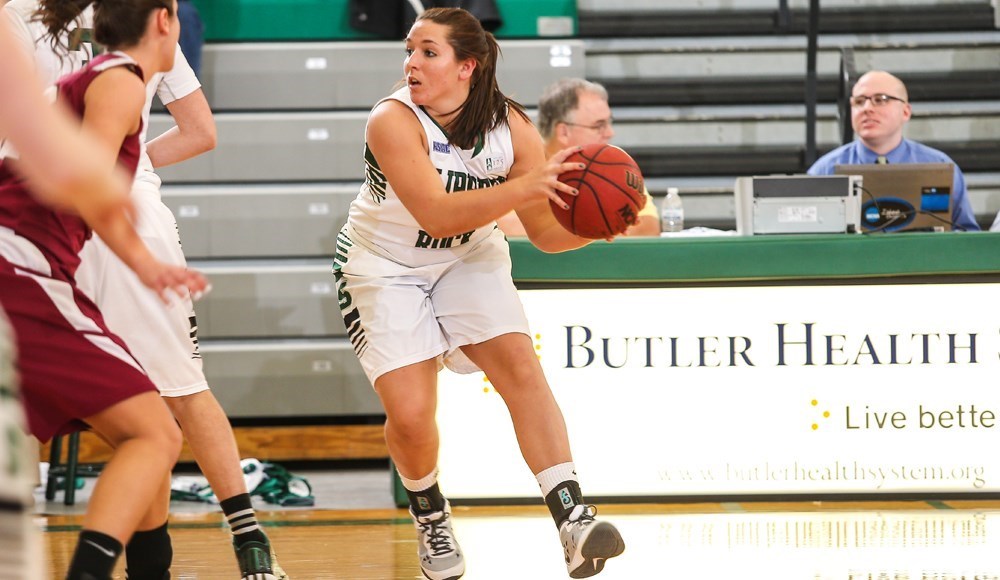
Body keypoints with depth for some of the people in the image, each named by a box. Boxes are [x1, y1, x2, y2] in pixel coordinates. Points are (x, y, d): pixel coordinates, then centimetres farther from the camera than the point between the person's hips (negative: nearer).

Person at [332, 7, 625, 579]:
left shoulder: (511, 126, -15)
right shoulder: (394, 120, -27)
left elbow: (548, 232, -10)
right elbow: (436, 213, -38)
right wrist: (527, 185, -47)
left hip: (470, 260, 3)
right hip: (385, 269, -3)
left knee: (521, 366, -19)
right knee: (410, 415, -14)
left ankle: (572, 516, -22)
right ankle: (430, 514, 17)